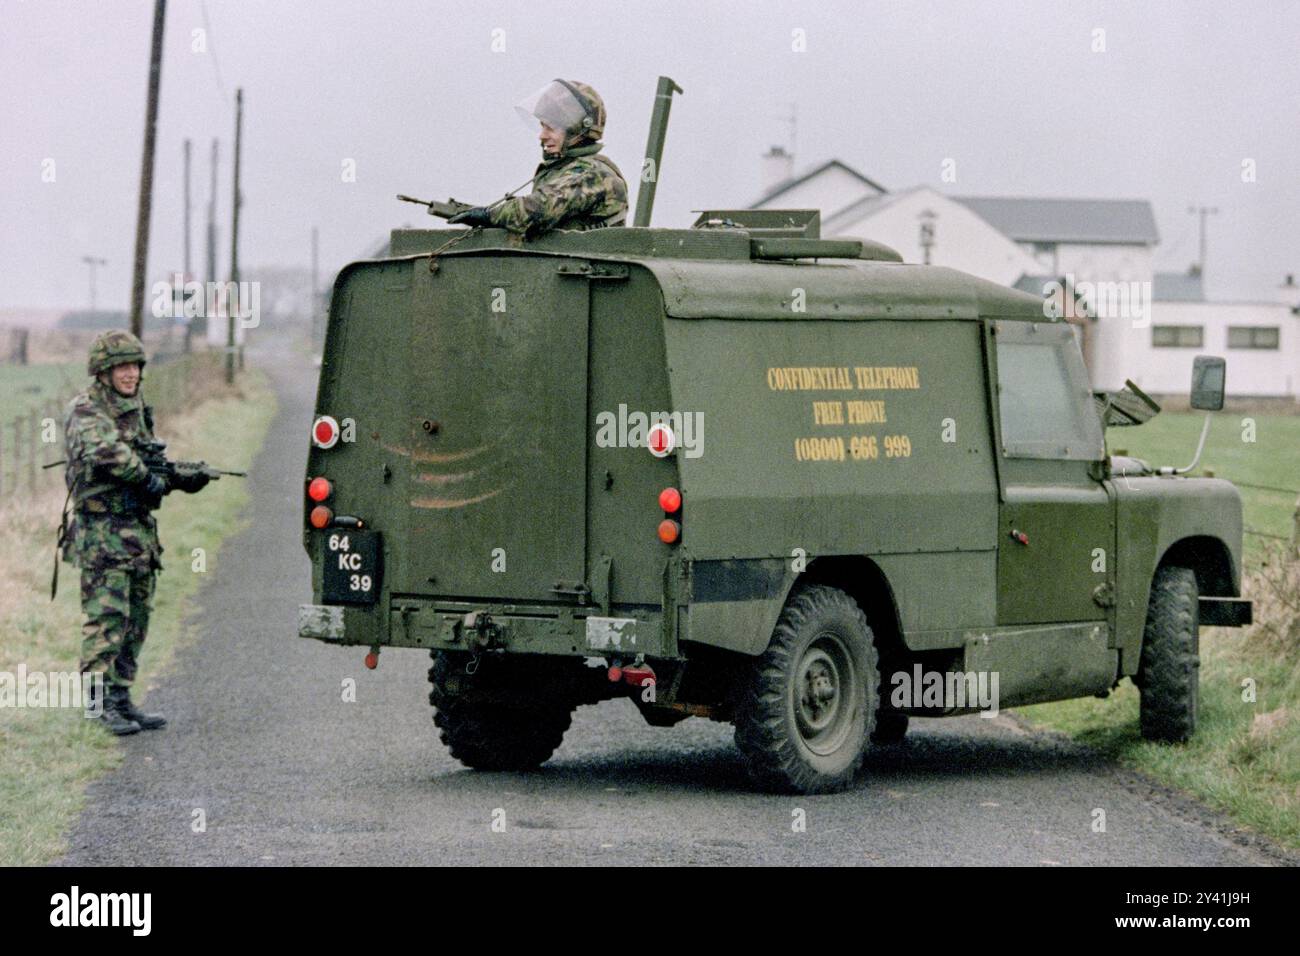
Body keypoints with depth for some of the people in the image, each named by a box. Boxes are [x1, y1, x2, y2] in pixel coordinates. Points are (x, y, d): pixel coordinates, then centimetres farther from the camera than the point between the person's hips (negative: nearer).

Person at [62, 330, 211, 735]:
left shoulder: (137, 409, 16)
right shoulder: (86, 412, -11)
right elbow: (108, 453, -30)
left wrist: (183, 478, 4)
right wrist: (151, 479, -20)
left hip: (140, 531, 9)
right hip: (103, 534, -9)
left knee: (136, 621, 11)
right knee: (107, 618, -11)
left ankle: (122, 700, 16)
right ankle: (101, 701, -10)